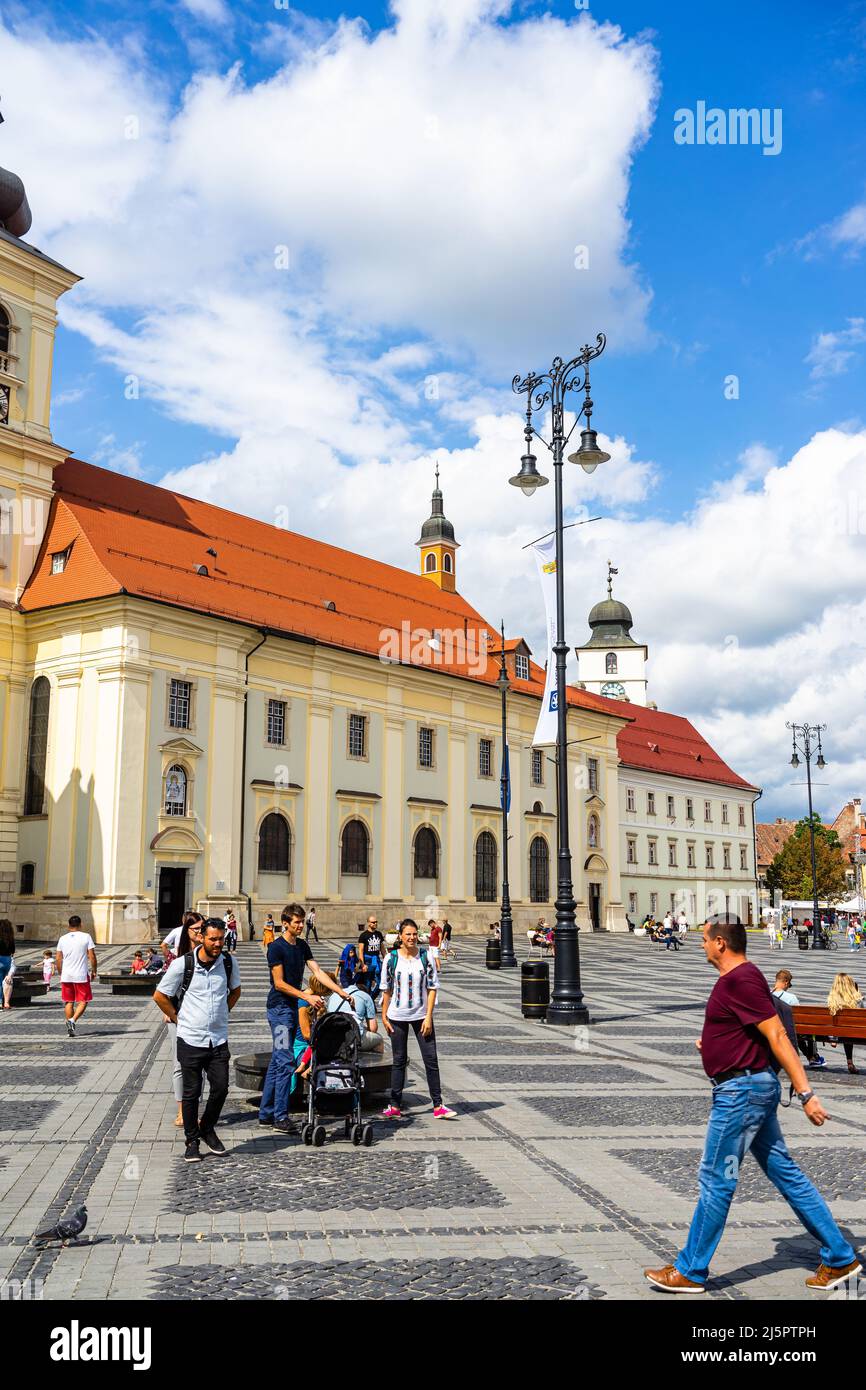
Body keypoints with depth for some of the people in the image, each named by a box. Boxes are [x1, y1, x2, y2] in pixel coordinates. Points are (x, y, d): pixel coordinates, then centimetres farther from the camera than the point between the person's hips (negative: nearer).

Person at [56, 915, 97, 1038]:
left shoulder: (62, 939, 5)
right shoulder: (86, 937, -4)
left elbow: (58, 959, 6)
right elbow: (92, 956, -7)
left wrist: (60, 974, 18)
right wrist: (94, 971, 5)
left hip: (66, 976, 3)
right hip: (81, 975, -3)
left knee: (68, 1002, 12)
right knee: (83, 1001, 6)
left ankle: (70, 1027, 12)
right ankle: (73, 1020, -16)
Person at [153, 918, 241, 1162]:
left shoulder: (229, 962, -1)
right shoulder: (182, 964, -11)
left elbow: (235, 991, 20)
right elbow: (159, 996, 0)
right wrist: (178, 1019, 4)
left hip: (218, 1039, 3)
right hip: (190, 1039, -3)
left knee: (221, 1089, 2)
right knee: (191, 1093, 4)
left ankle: (207, 1129, 27)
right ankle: (192, 1141, 19)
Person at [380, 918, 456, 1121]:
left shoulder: (426, 957, -3)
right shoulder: (391, 958, -3)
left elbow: (432, 988, -2)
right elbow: (386, 989, 3)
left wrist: (428, 1017, -8)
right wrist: (384, 1016, 1)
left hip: (421, 1016, 0)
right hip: (397, 1016, 0)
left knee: (431, 1059, -1)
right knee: (399, 1061, 8)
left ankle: (438, 1106, 6)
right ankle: (394, 1106, 15)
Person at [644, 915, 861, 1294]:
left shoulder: (740, 980, -19)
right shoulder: (738, 977, 13)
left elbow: (778, 1035, -23)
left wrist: (805, 1093, -25)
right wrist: (711, 1043, 12)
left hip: (740, 1091, -11)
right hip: (755, 1087, 11)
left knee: (715, 1181, 0)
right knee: (785, 1173, 14)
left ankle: (690, 1271, 10)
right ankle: (839, 1258, 20)